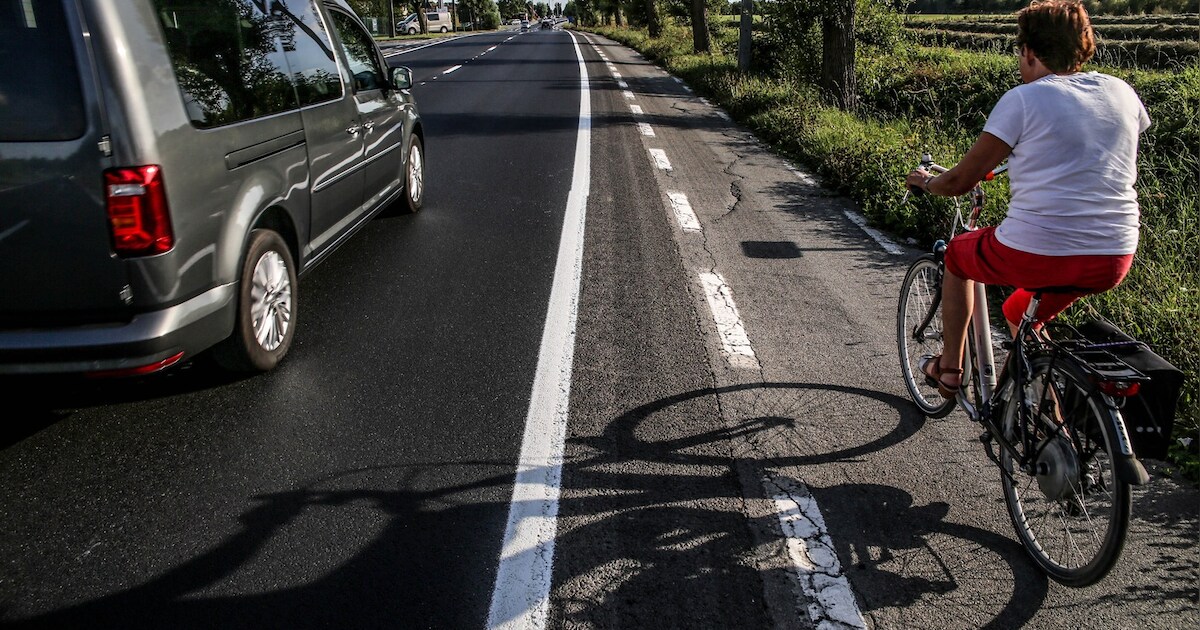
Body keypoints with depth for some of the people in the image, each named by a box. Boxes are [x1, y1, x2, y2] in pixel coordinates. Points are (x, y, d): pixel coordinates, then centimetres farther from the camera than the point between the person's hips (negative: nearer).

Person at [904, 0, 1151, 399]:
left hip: (1037, 253, -5)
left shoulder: (1023, 99, -7)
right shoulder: (1122, 92, 9)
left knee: (958, 253, 26)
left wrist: (925, 182, 18)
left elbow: (961, 180, -3)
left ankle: (949, 368, 31)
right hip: (1115, 261, 6)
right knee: (1020, 314, 33)